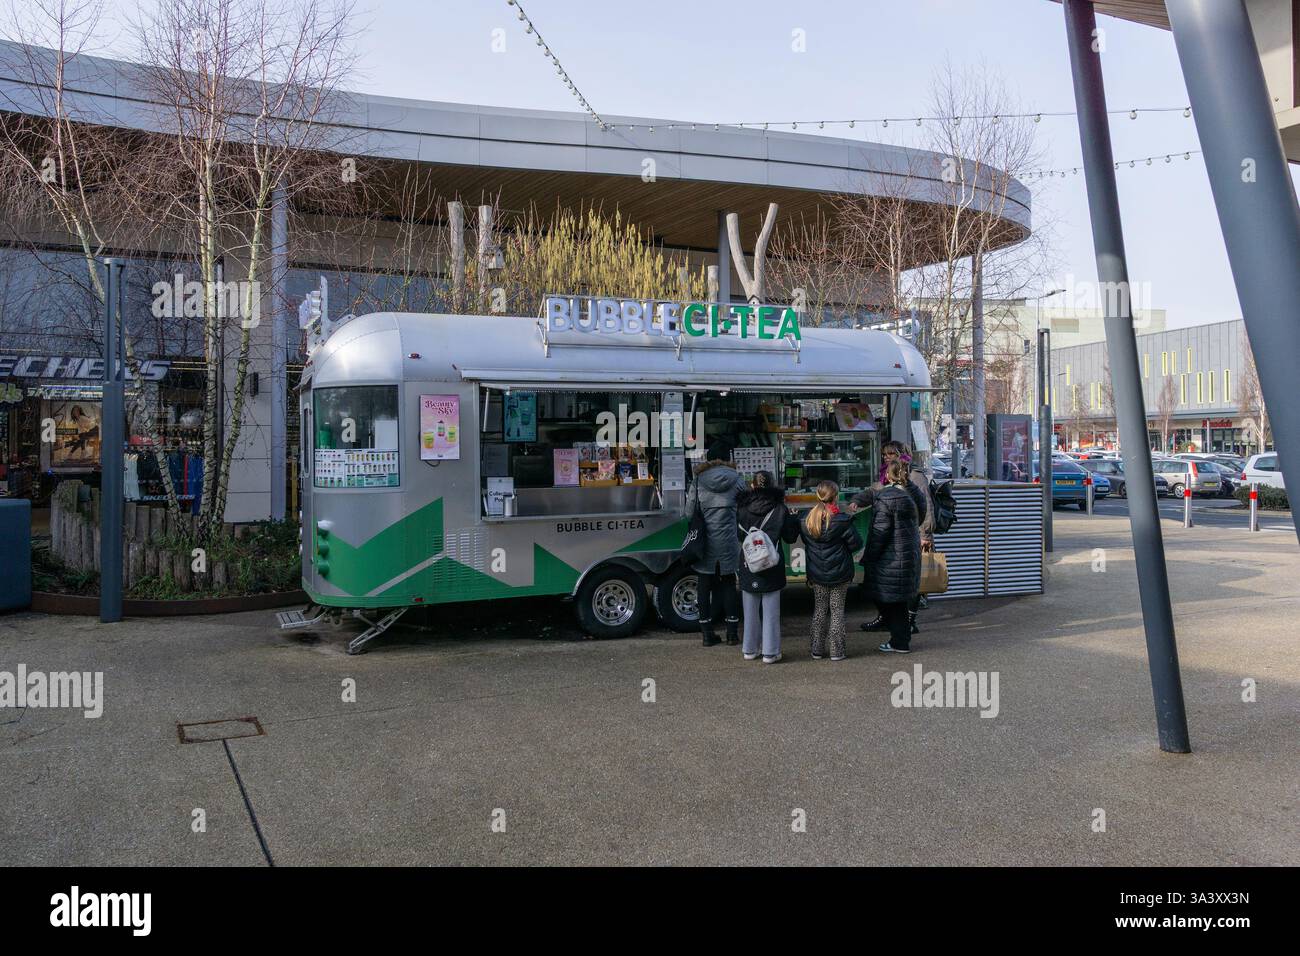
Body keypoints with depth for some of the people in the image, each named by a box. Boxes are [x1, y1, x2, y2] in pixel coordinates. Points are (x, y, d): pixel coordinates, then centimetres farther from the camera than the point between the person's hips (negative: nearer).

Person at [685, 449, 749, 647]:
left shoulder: (698, 481, -2)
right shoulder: (736, 480, -2)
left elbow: (689, 513, -1)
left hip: (706, 543, 0)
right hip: (729, 543, 0)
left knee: (705, 587, 8)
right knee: (729, 585, 12)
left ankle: (707, 634, 11)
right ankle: (733, 632, 14)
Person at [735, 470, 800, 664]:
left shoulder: (742, 508, -5)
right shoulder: (780, 509, -9)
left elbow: (738, 535, 4)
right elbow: (790, 537, -2)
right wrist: (793, 518, 13)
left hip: (748, 566, 2)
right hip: (772, 566, -2)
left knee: (750, 610, 14)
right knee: (771, 611, 5)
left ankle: (749, 649, 21)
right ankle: (770, 652, 7)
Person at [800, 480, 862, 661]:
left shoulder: (807, 520, -2)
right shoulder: (842, 520, -16)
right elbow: (856, 543, -10)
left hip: (816, 574, 4)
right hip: (839, 573, -4)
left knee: (819, 609, 14)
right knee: (837, 610, 6)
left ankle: (817, 650, 16)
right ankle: (837, 651, 8)